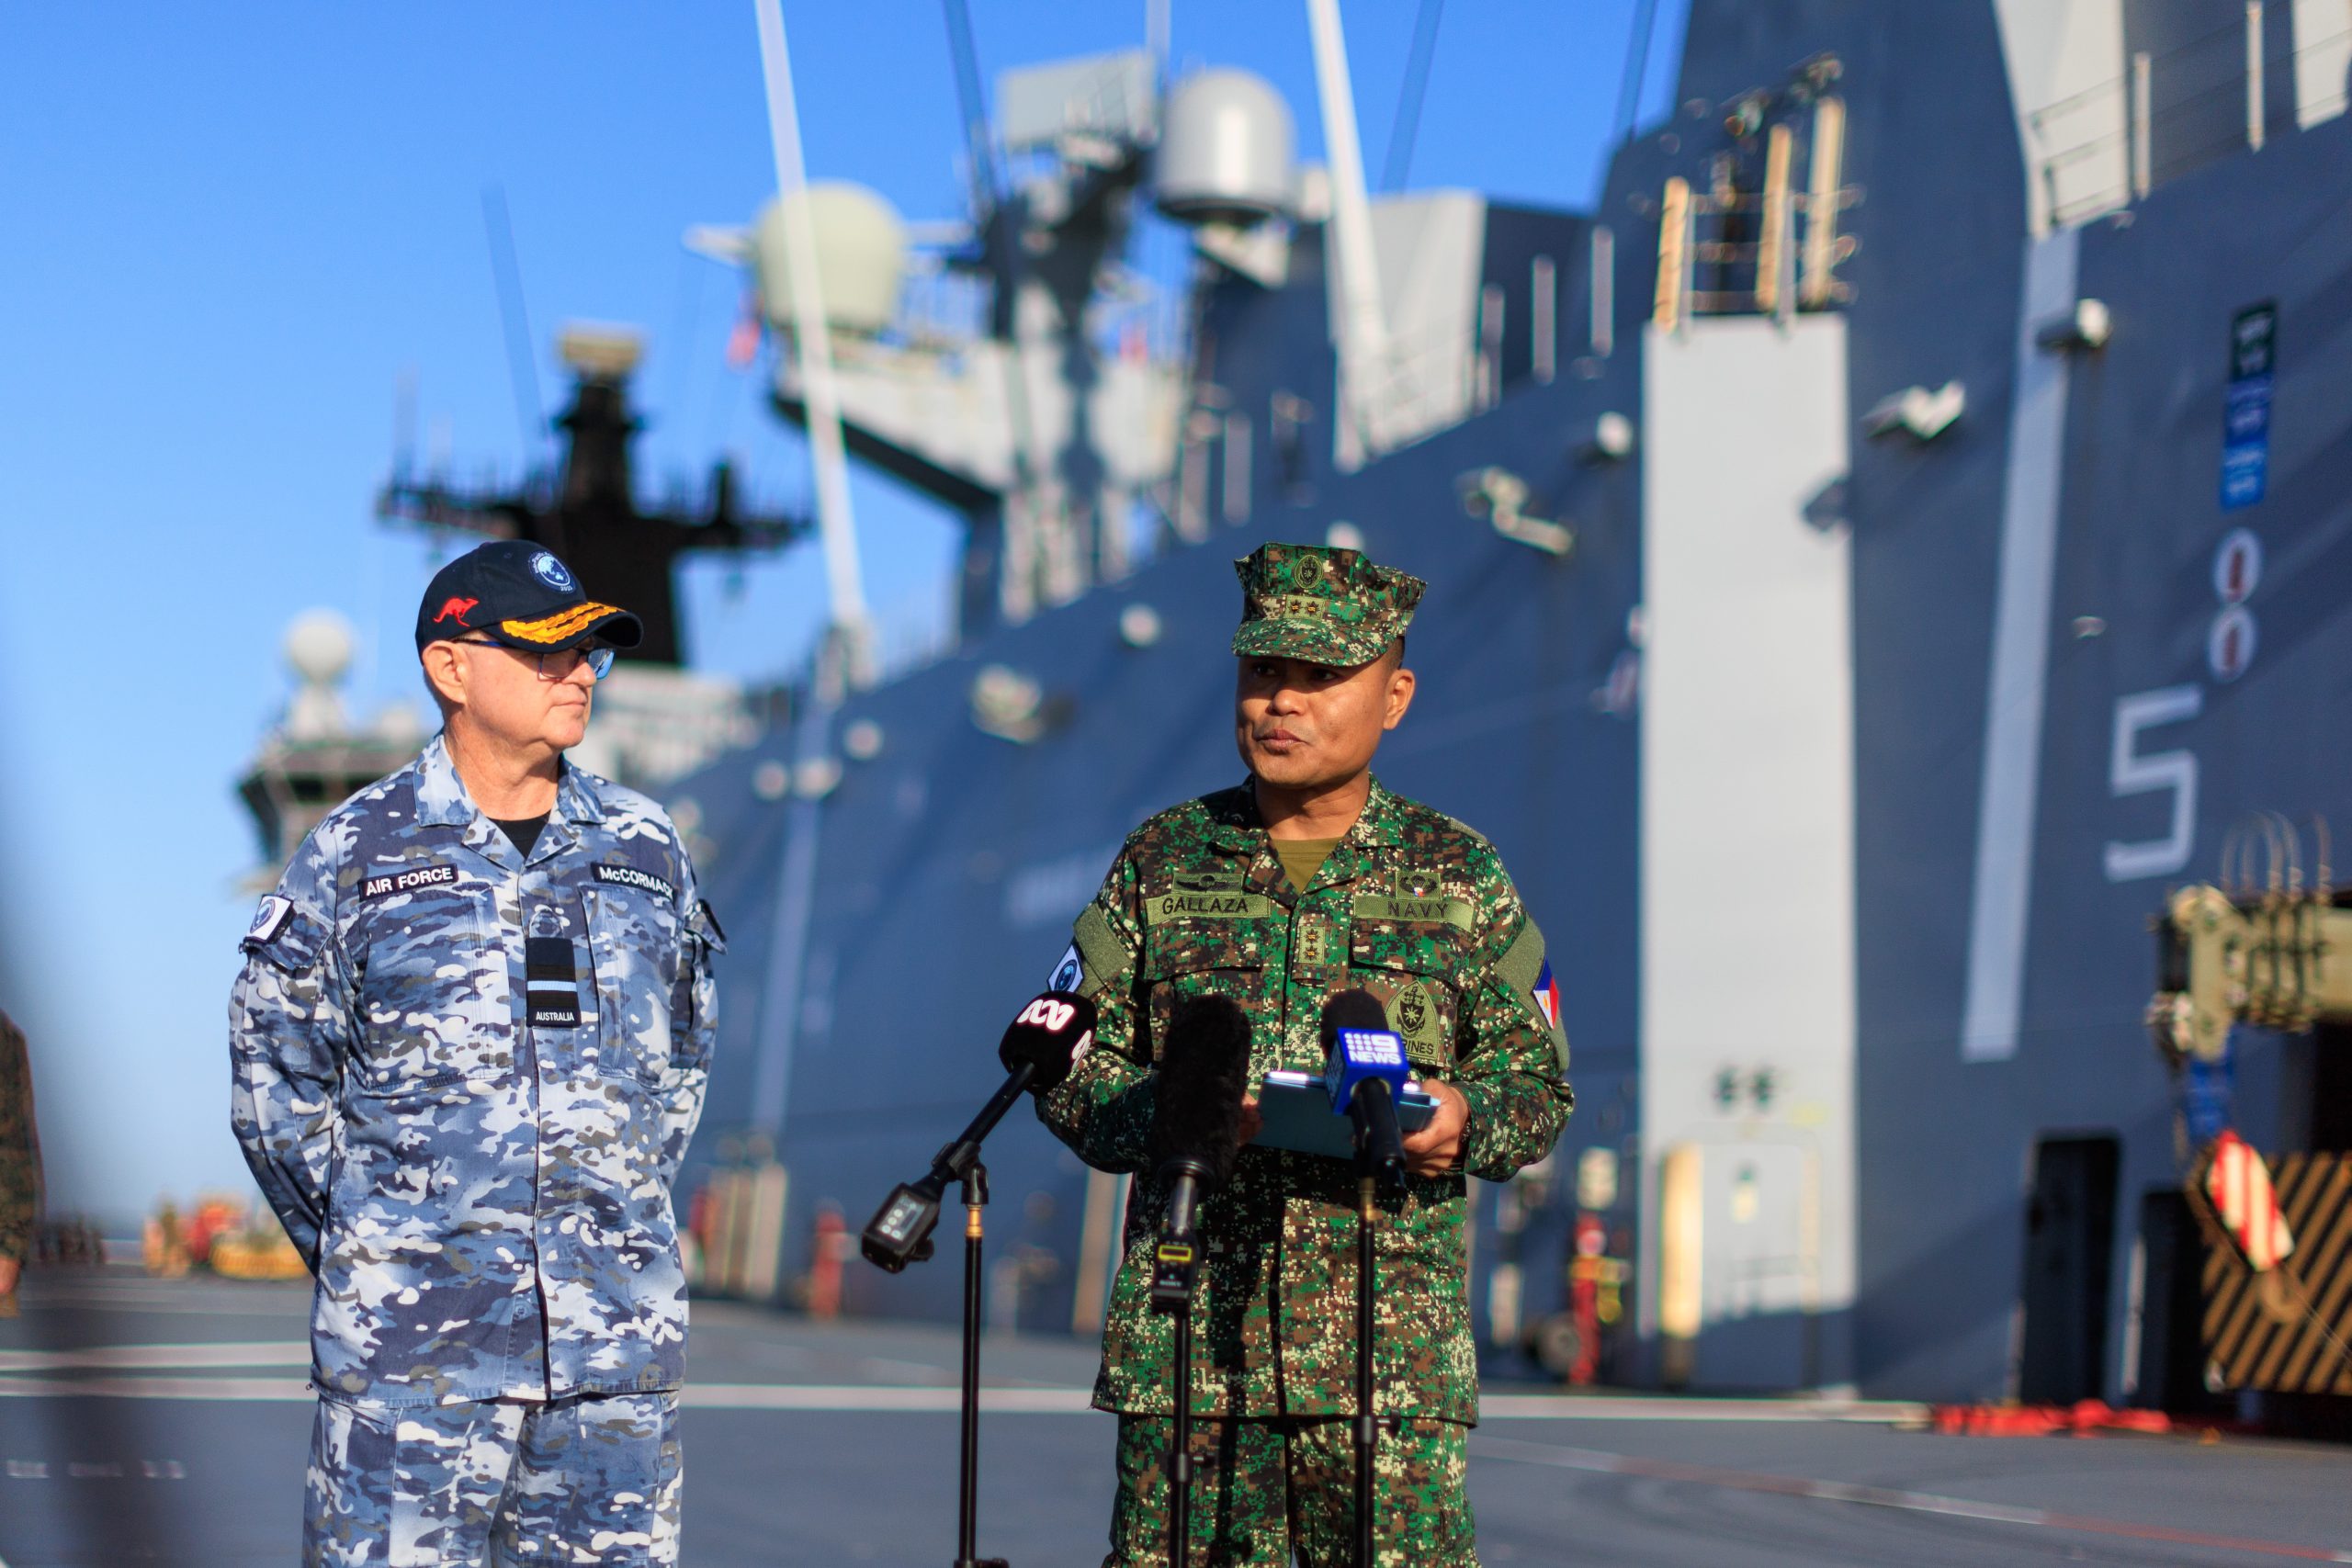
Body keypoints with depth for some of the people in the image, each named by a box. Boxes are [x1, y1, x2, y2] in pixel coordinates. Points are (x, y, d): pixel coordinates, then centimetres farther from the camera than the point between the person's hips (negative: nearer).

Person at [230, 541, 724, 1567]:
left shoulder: (644, 849, 11)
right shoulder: (355, 856, 1)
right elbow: (276, 1076, 5)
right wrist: (367, 1250, 5)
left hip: (618, 1336, 3)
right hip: (413, 1341, -3)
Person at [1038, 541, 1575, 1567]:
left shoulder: (1459, 876, 10)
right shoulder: (1161, 861, 11)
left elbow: (1537, 1083, 11)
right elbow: (1070, 1067, 10)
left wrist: (1465, 1120, -12)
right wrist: (1161, 1111, -11)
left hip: (1393, 1358, -1)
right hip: (1187, 1337, 1)